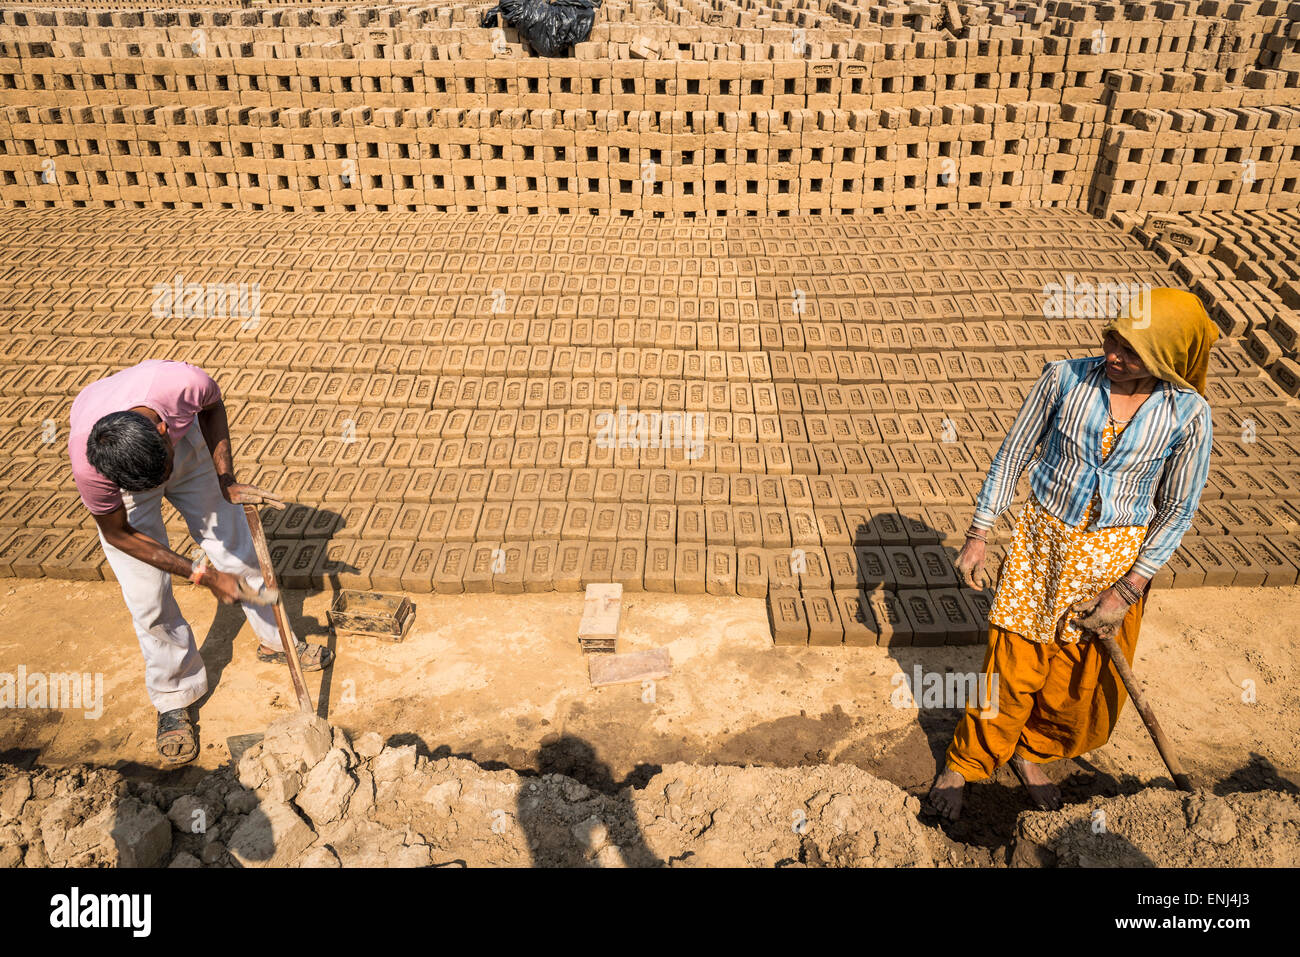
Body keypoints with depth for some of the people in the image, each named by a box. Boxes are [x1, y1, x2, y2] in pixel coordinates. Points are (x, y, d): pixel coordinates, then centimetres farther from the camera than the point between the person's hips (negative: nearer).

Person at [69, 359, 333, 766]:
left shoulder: (182, 383, -42)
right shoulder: (86, 463, -40)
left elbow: (213, 405, -13)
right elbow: (118, 534, -20)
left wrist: (226, 481, -19)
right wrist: (203, 575, -21)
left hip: (184, 437, 2)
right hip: (117, 472, -2)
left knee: (236, 544, 9)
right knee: (148, 597, -3)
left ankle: (276, 639, 34)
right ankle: (173, 697, 21)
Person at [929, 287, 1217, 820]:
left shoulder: (1187, 415, -12)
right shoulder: (1065, 379, -12)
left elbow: (1176, 511, -4)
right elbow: (1012, 455, -3)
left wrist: (1126, 594, -8)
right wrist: (978, 534, -3)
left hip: (1115, 558, 1)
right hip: (1042, 542, -1)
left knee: (1086, 686, 13)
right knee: (1013, 668, 5)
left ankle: (1030, 754, 42)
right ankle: (964, 762, 29)